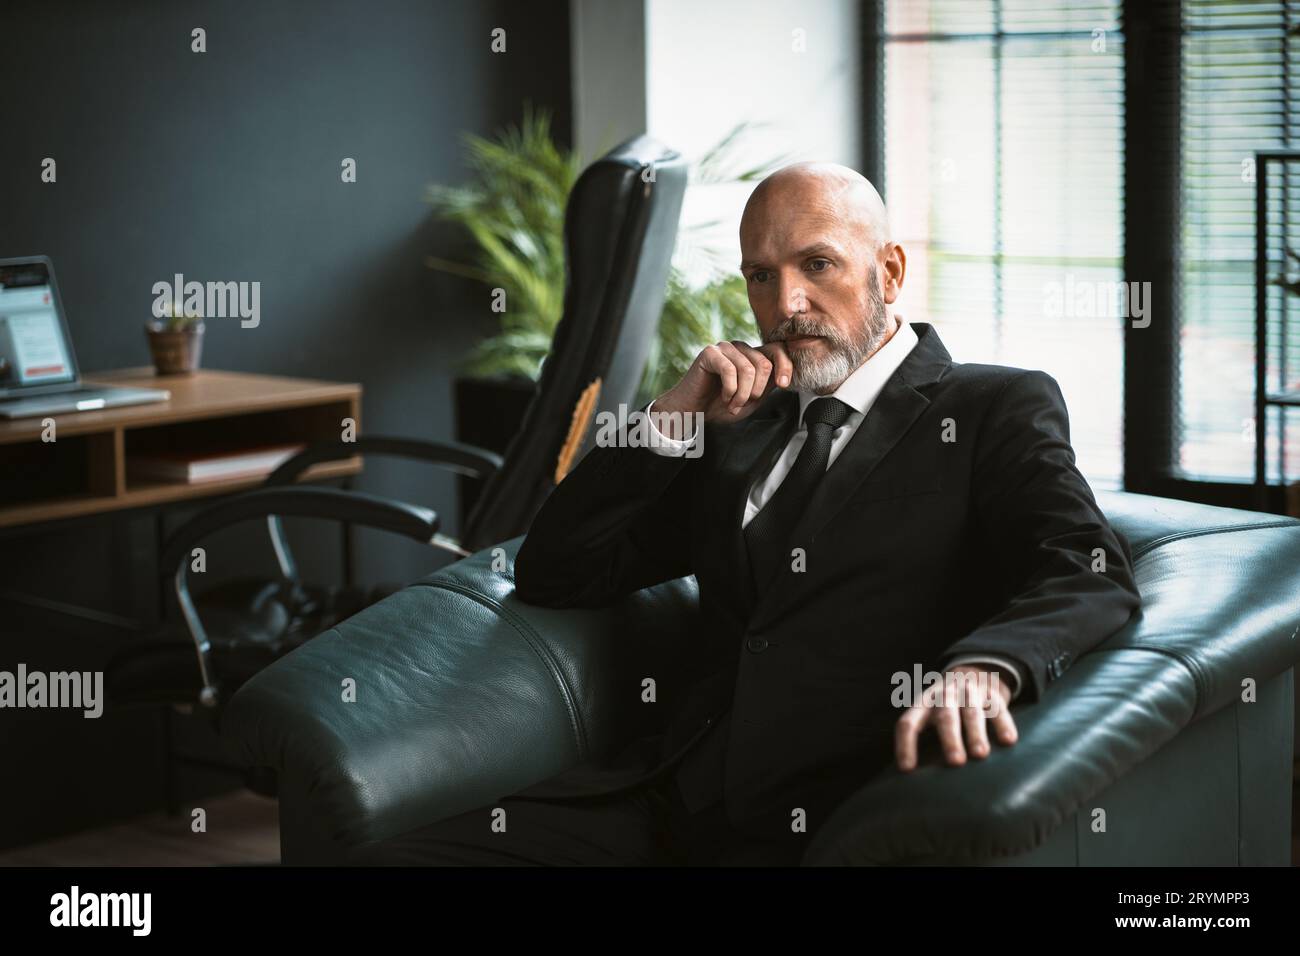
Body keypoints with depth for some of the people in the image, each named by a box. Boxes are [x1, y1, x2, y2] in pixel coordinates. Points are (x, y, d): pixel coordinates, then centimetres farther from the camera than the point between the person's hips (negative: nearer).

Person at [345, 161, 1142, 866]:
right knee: (393, 850, -16)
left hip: (824, 827, -5)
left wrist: (983, 664, -30)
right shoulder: (739, 430, 23)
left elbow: (1092, 571, -8)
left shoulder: (996, 409, 9)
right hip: (680, 801, 5)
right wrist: (675, 419, 8)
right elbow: (551, 576, 21)